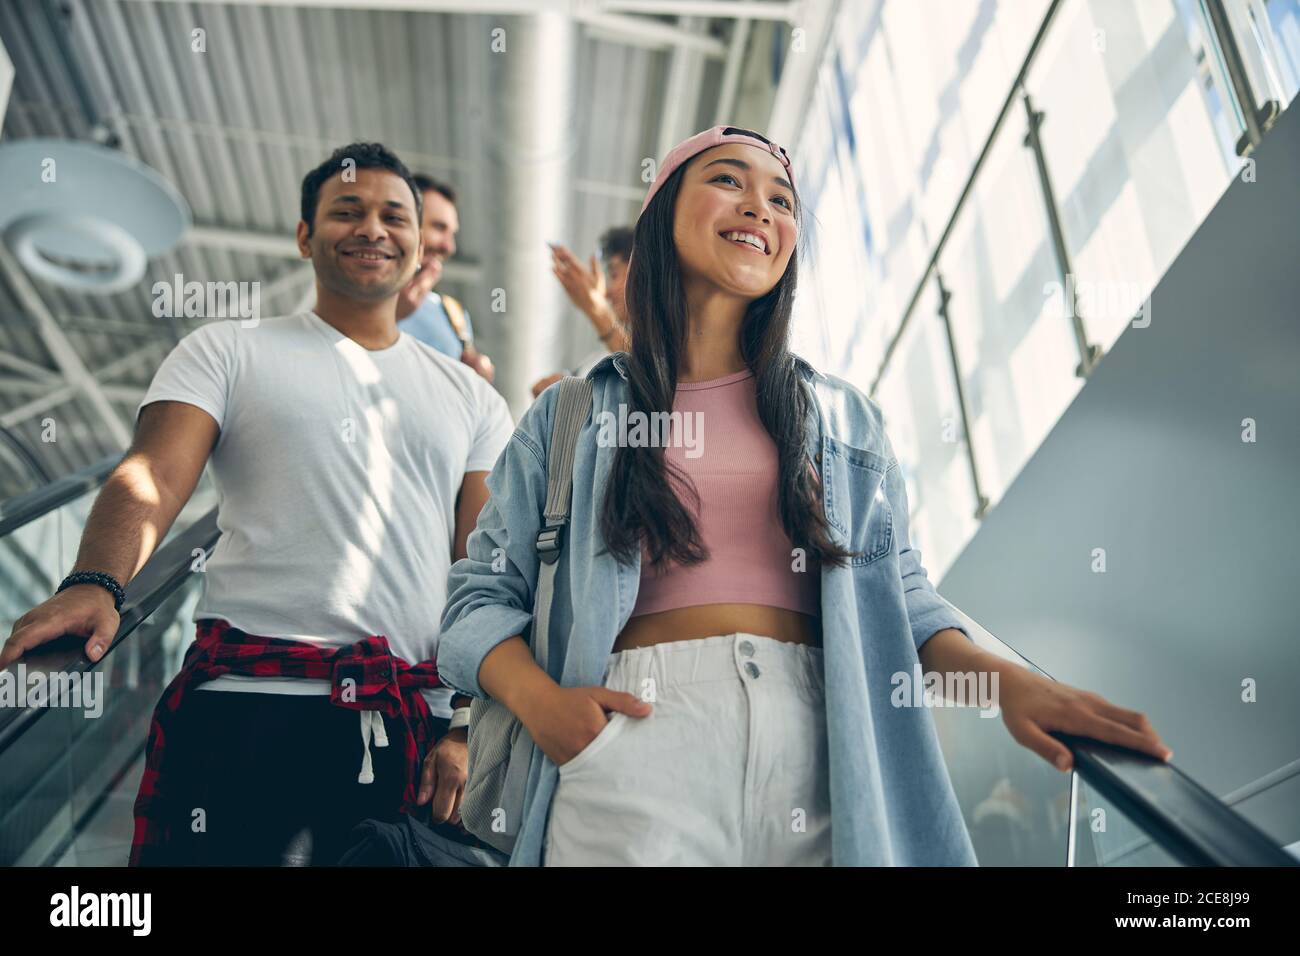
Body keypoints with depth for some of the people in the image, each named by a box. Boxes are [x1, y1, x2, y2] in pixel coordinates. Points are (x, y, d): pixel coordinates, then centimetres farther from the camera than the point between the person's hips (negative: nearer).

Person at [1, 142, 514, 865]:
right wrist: (96, 583, -27)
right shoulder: (227, 353, 10)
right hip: (246, 707, -2)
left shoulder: (473, 398, 14)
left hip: (416, 726, 2)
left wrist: (470, 729, -1)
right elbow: (152, 478, -6)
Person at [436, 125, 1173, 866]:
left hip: (813, 752, 2)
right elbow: (484, 596, 7)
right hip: (636, 737, -1)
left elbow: (899, 595, 11)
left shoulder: (845, 418, 14)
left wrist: (1008, 681, -7)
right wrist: (538, 700, -13)